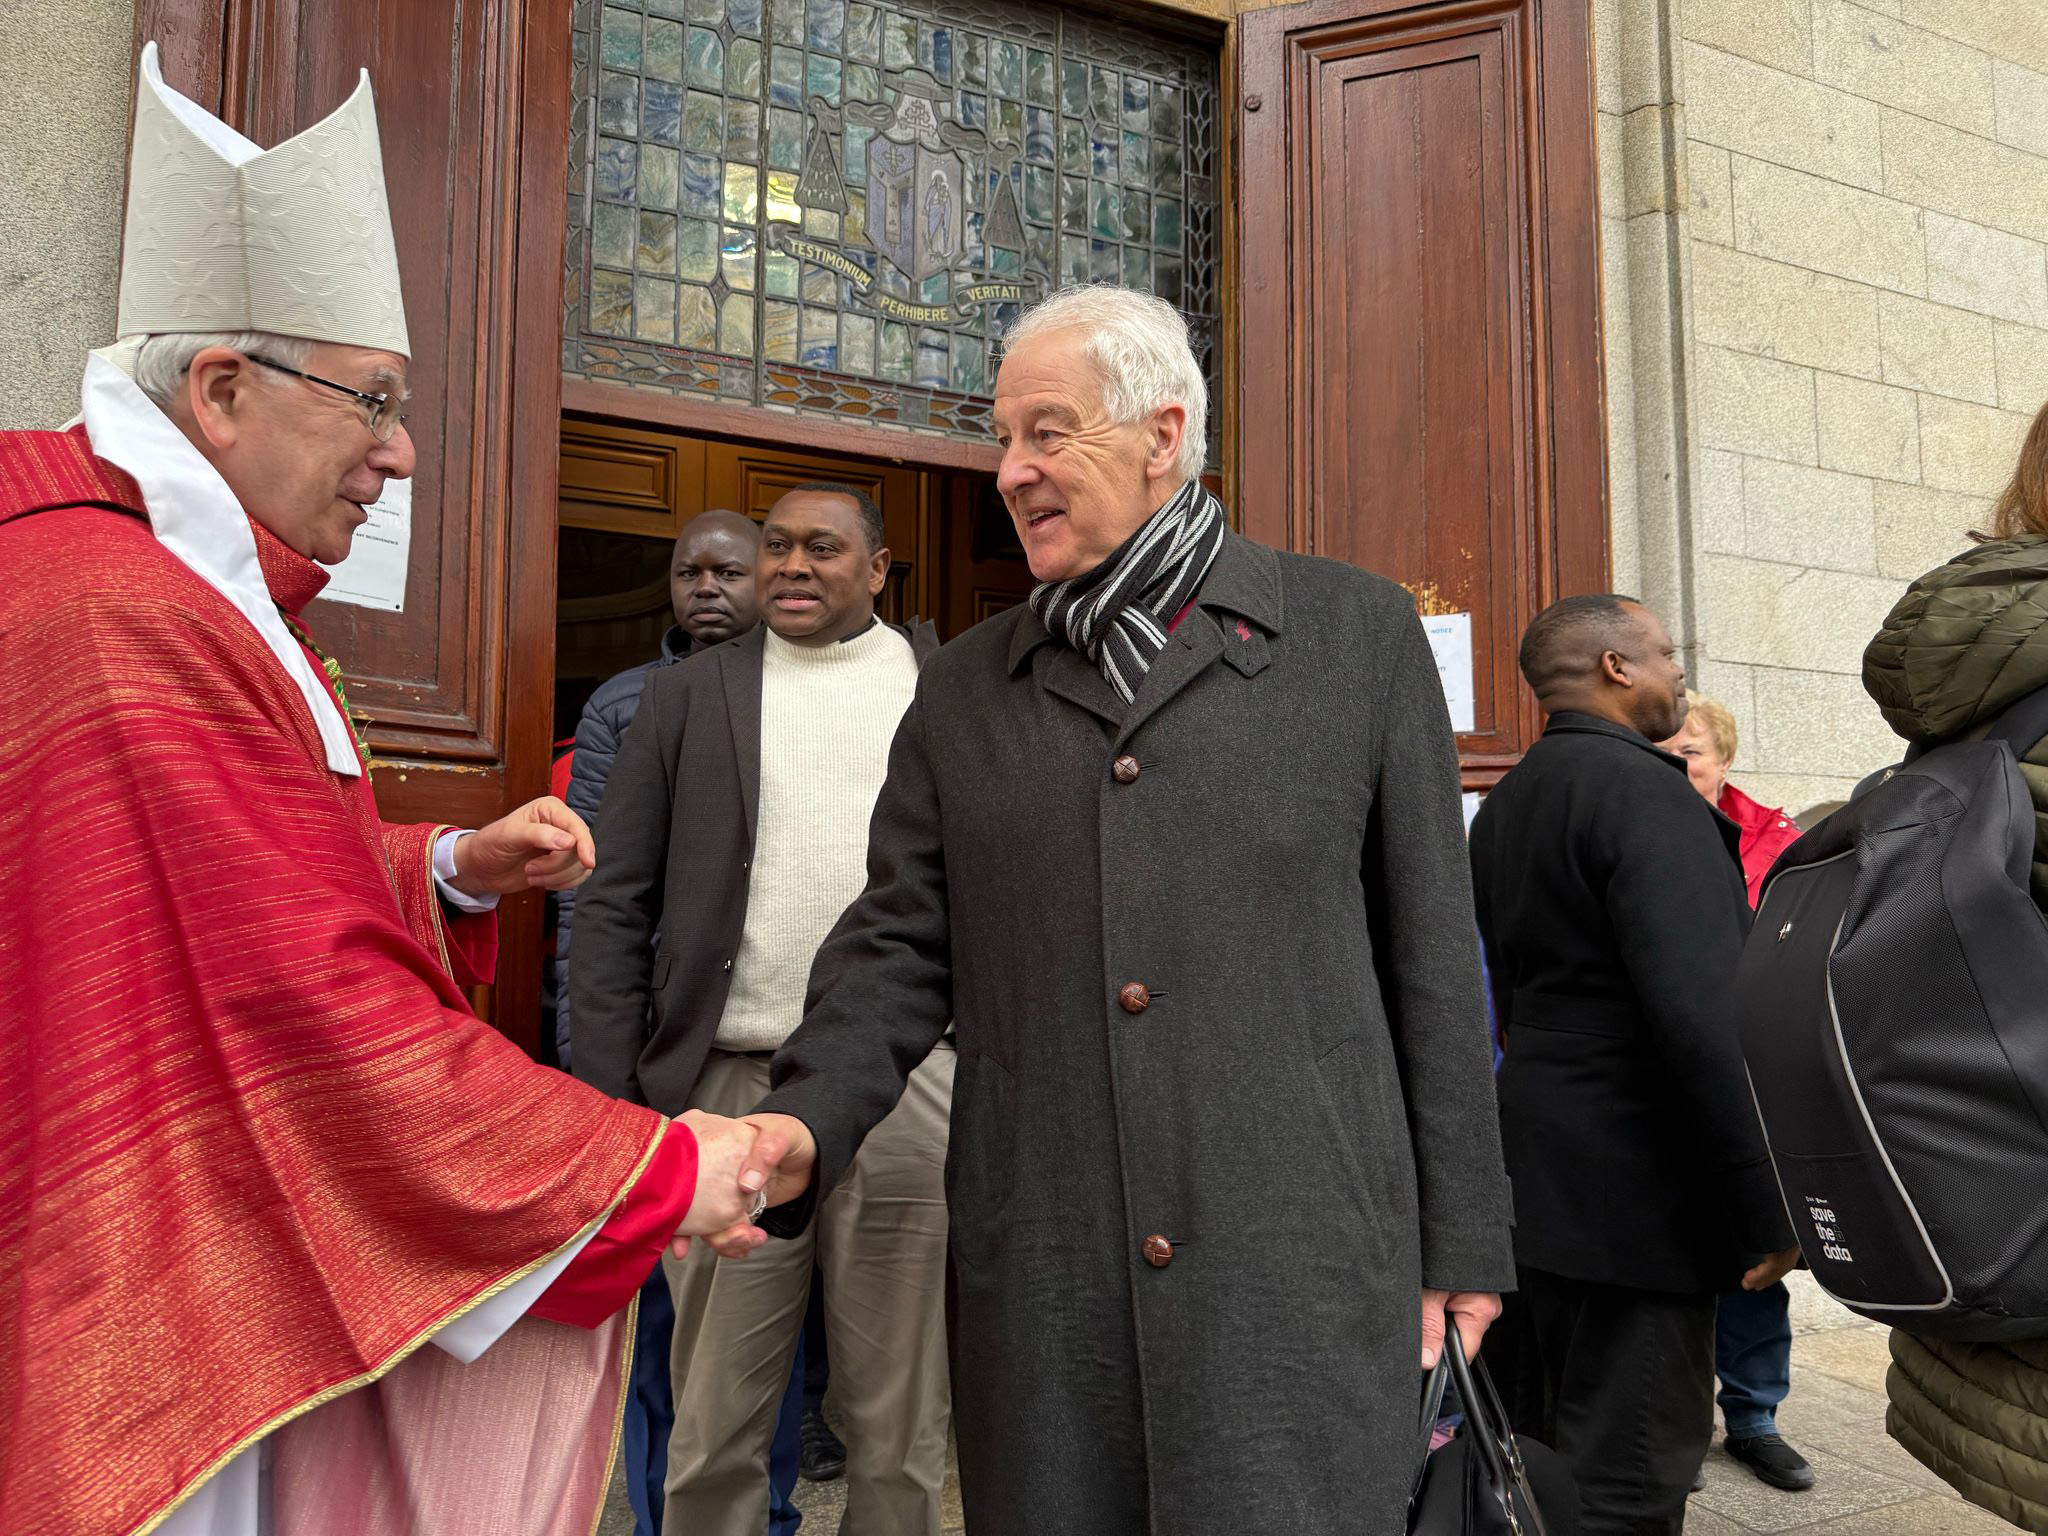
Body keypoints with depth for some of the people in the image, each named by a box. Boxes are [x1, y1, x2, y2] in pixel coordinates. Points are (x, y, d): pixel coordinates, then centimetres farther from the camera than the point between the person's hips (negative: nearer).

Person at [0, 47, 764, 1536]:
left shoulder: (189, 593, 11)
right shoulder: (125, 623, -23)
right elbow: (317, 1022, -25)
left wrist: (452, 869, 2)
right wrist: (656, 1171, -18)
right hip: (152, 1341, -10)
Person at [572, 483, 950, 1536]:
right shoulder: (686, 695, 9)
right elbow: (615, 908, 6)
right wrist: (610, 1105, -1)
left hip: (911, 1092, 0)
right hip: (731, 1089, 0)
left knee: (899, 1431, 11)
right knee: (712, 1432, 8)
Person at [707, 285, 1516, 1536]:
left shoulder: (1355, 633, 4)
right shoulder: (963, 692, 12)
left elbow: (1430, 953, 4)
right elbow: (900, 946, 10)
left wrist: (1461, 1245, 3)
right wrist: (808, 1122, -9)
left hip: (1298, 1281, -2)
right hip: (1037, 1287, 3)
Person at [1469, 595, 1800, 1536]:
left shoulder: (1503, 806, 12)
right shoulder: (1645, 791, -16)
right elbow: (1701, 1018, -24)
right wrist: (1766, 1210, -19)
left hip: (1534, 1174, 9)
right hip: (1631, 1190, -9)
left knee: (1534, 1460, 18)